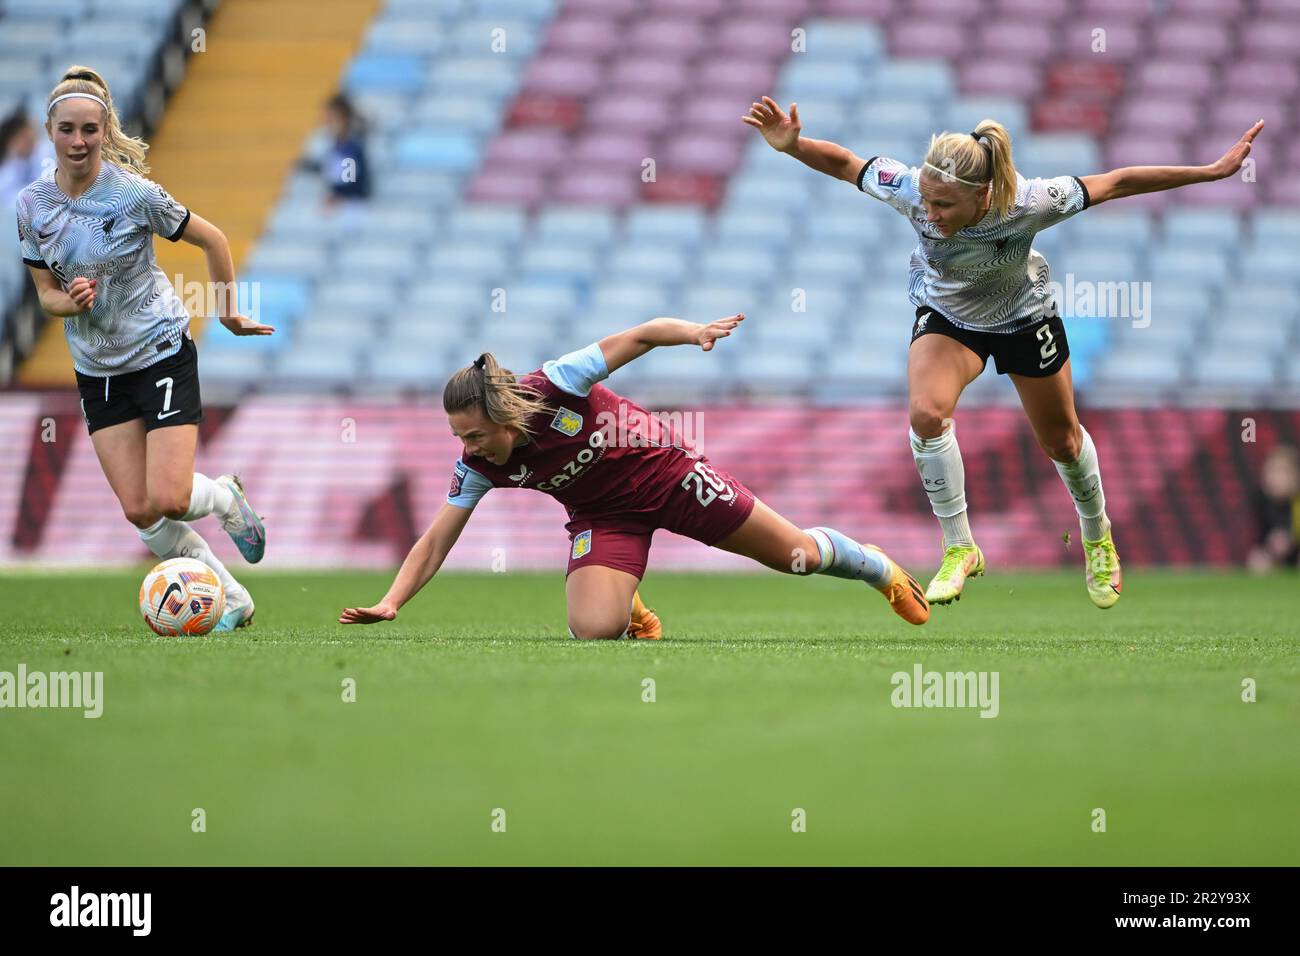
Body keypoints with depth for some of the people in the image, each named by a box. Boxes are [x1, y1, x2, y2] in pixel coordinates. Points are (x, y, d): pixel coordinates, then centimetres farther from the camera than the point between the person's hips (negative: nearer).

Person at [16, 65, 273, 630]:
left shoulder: (135, 194, -17)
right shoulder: (32, 206, -4)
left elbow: (212, 240, -3)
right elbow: (46, 293, 5)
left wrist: (228, 313, 6)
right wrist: (70, 302, -18)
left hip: (162, 354, -4)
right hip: (97, 371, 4)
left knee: (169, 500, -16)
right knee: (139, 512, -3)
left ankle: (227, 499, 20)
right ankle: (230, 599, 14)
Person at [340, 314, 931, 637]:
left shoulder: (555, 386, -30)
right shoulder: (479, 467, -18)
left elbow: (641, 336, -23)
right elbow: (436, 542, -14)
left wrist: (694, 332, -40)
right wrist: (390, 602, -26)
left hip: (662, 471, -2)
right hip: (603, 516, 2)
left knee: (794, 554, 4)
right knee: (593, 630, -23)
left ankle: (880, 570, 36)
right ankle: (628, 608, 15)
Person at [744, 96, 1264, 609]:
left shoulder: (1026, 203, -40)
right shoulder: (913, 190, -37)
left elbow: (1115, 183, -29)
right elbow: (844, 164, -23)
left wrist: (1214, 171, -26)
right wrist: (792, 145, -43)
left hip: (1023, 315, 0)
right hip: (944, 313, 0)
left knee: (1061, 440, 15)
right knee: (925, 412, -27)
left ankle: (1097, 537, 47)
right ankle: (959, 549, -9)